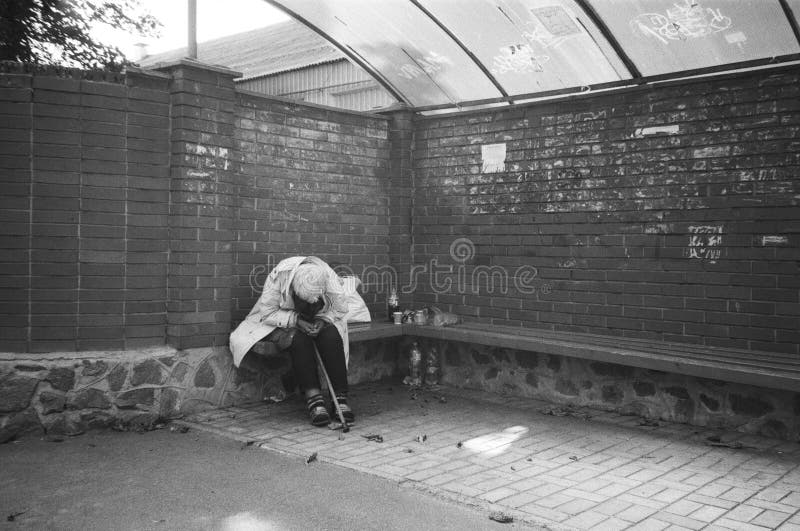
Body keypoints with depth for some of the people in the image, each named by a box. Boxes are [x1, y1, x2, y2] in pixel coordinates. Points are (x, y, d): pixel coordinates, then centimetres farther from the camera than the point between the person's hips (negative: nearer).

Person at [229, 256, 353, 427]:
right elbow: (267, 313, -22)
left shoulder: (329, 278, -24)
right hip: (281, 322, -2)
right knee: (299, 339, -34)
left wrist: (322, 320, -26)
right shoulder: (279, 276, -30)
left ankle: (340, 398, -27)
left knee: (332, 335, -28)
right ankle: (313, 399, -34)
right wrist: (296, 320, -32)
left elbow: (340, 310, -8)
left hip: (317, 322, 2)